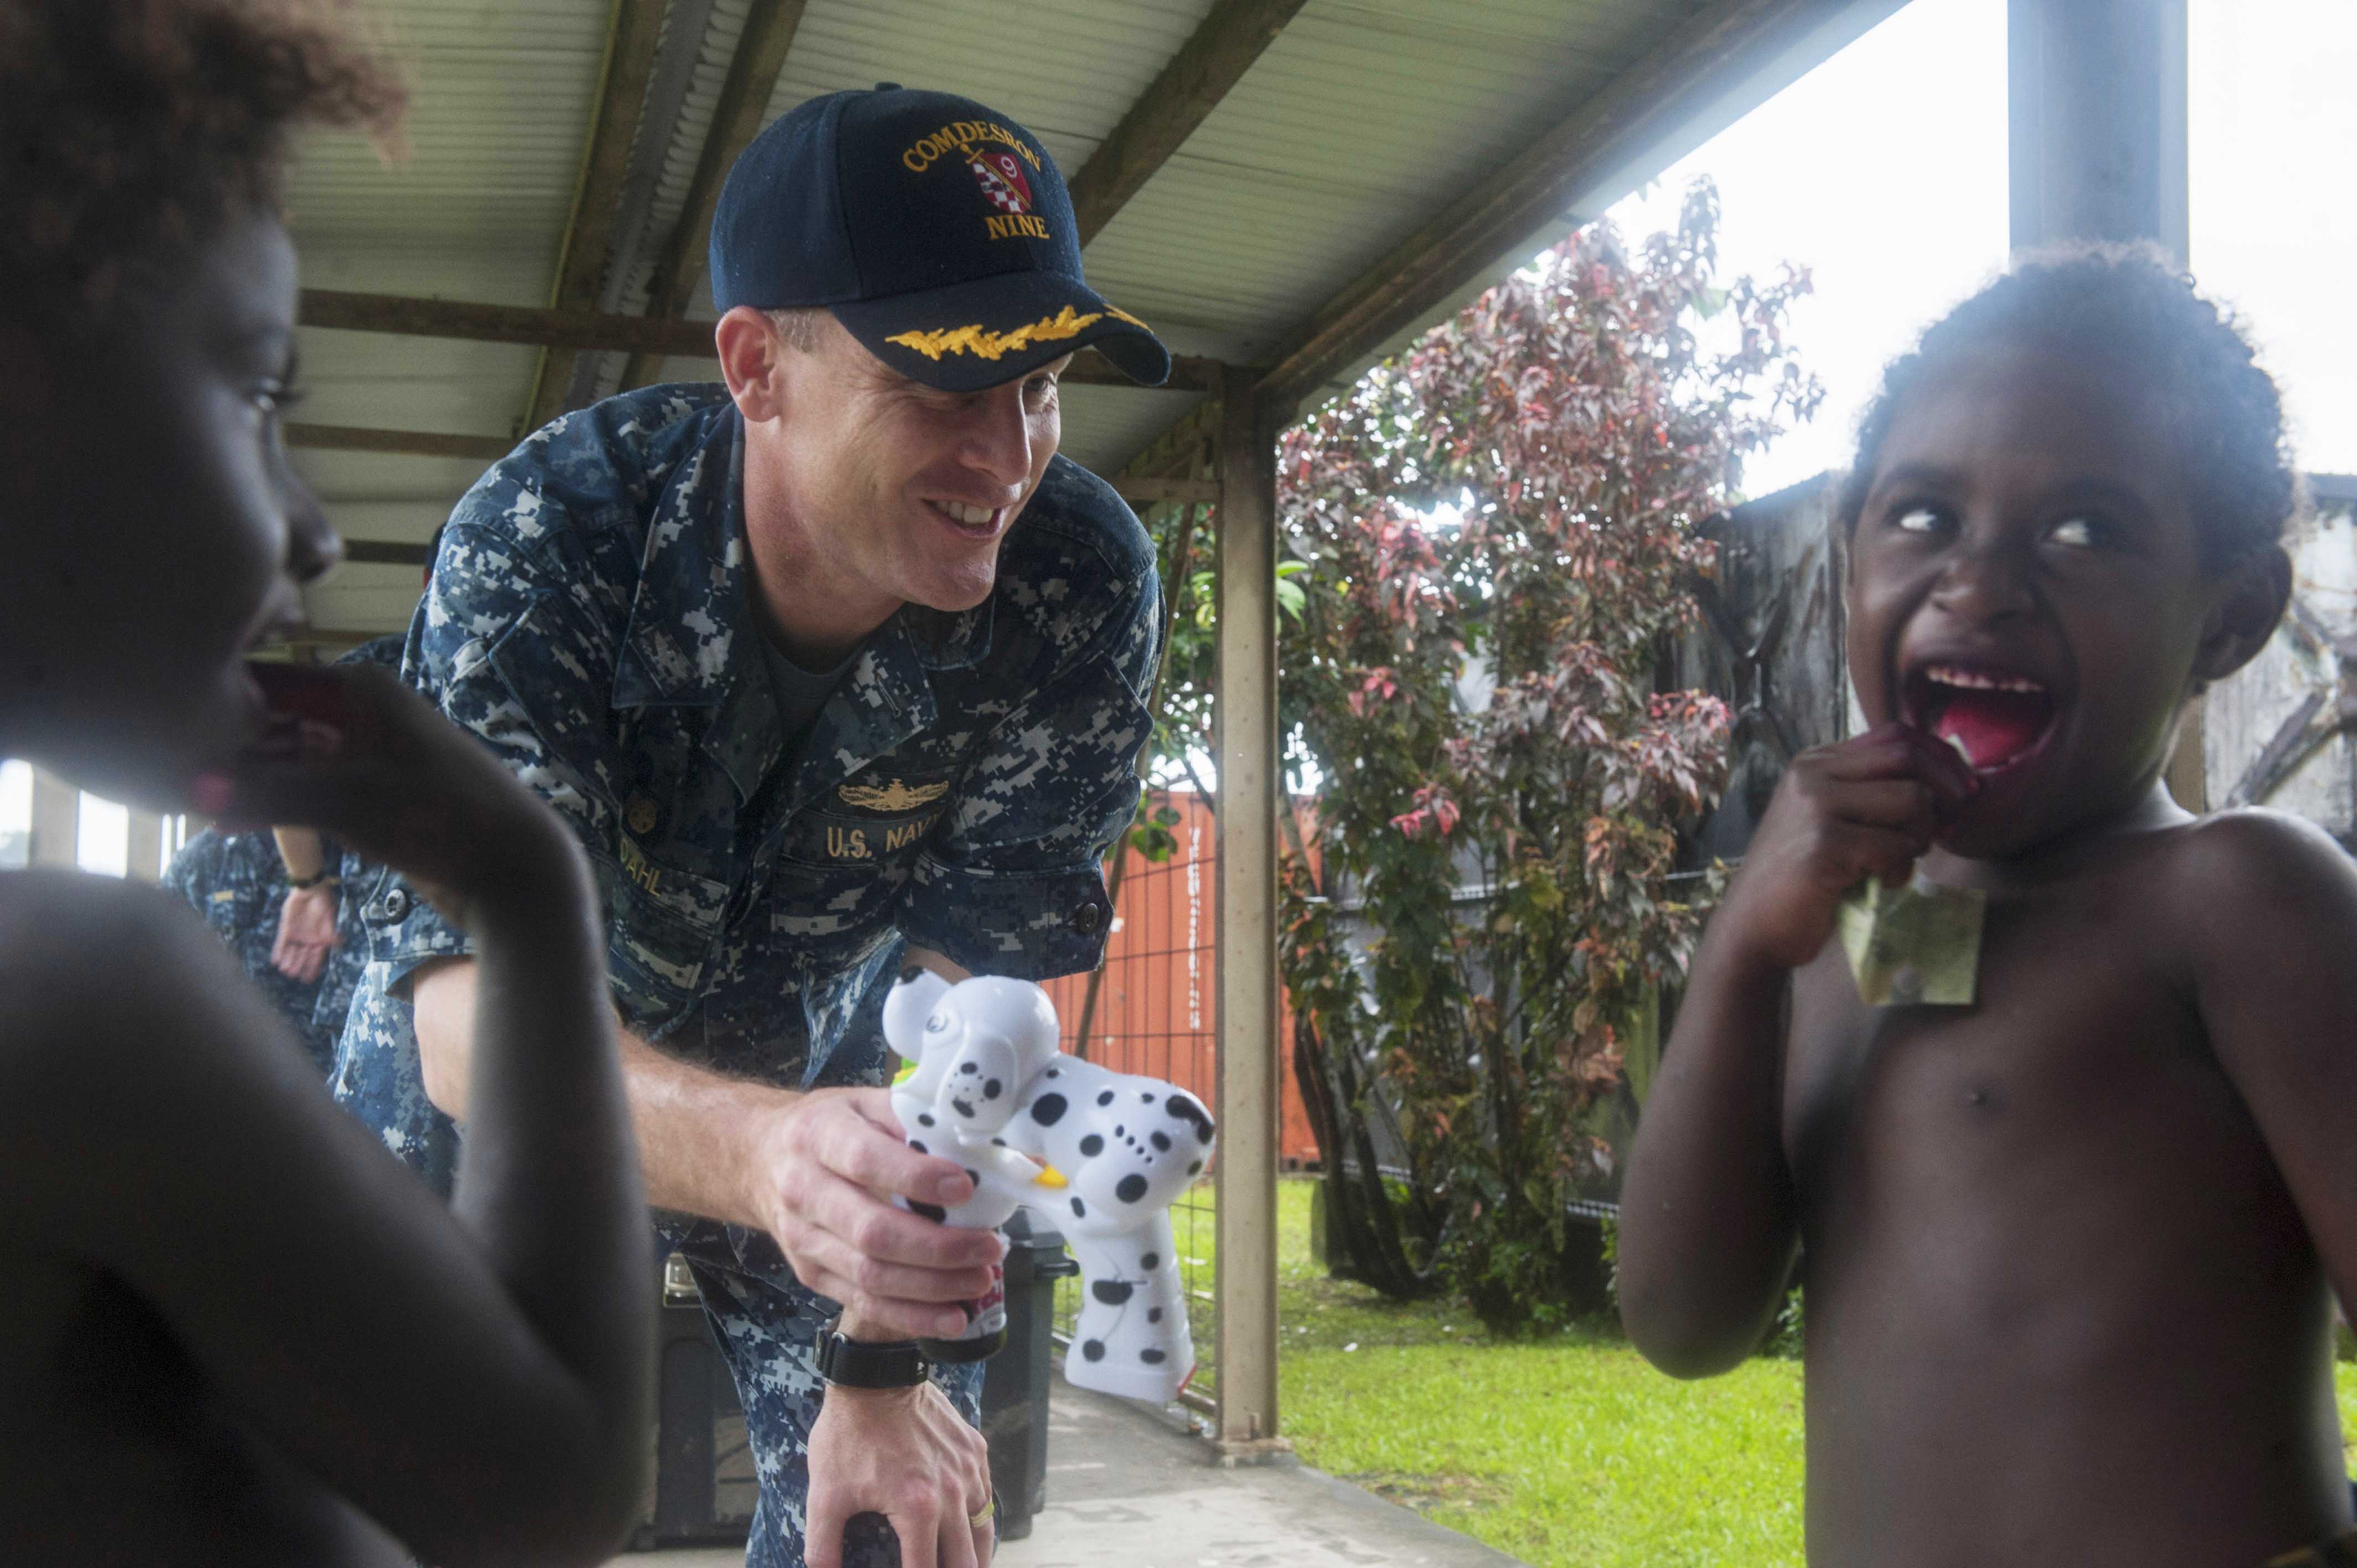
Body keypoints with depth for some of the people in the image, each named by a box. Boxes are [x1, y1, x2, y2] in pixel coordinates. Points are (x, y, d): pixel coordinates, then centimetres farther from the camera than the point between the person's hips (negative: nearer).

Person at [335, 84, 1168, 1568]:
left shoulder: (1080, 591, -27)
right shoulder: (546, 532, -32)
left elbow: (968, 992, -22)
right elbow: (476, 1011, -43)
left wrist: (883, 1362, -29)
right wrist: (760, 1151, -62)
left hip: (814, 1051, 1)